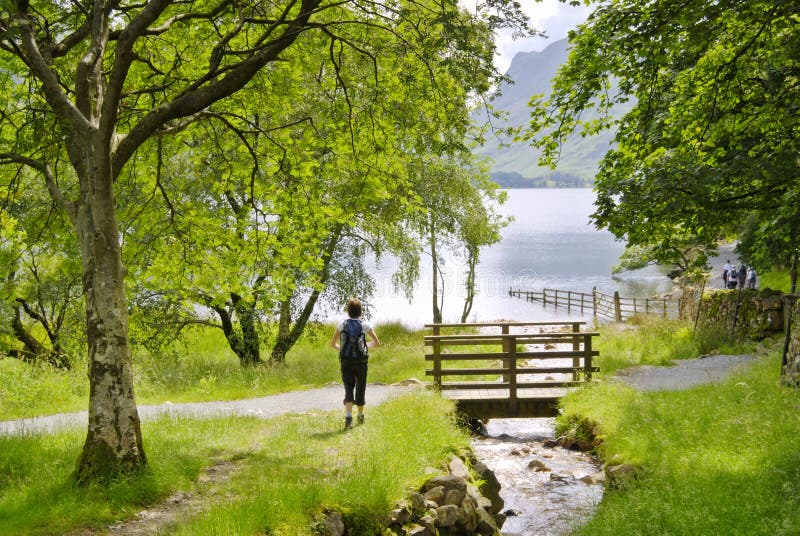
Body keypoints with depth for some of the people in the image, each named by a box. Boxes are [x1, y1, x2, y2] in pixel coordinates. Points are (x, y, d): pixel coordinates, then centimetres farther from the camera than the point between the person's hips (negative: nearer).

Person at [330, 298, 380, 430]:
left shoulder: (342, 324, -1)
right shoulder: (365, 325, -4)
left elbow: (333, 343, 8)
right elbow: (377, 343, 3)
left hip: (346, 361, 0)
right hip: (361, 361, 0)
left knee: (348, 389, -2)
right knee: (360, 388, 15)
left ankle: (348, 416, -24)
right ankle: (360, 416, 32)